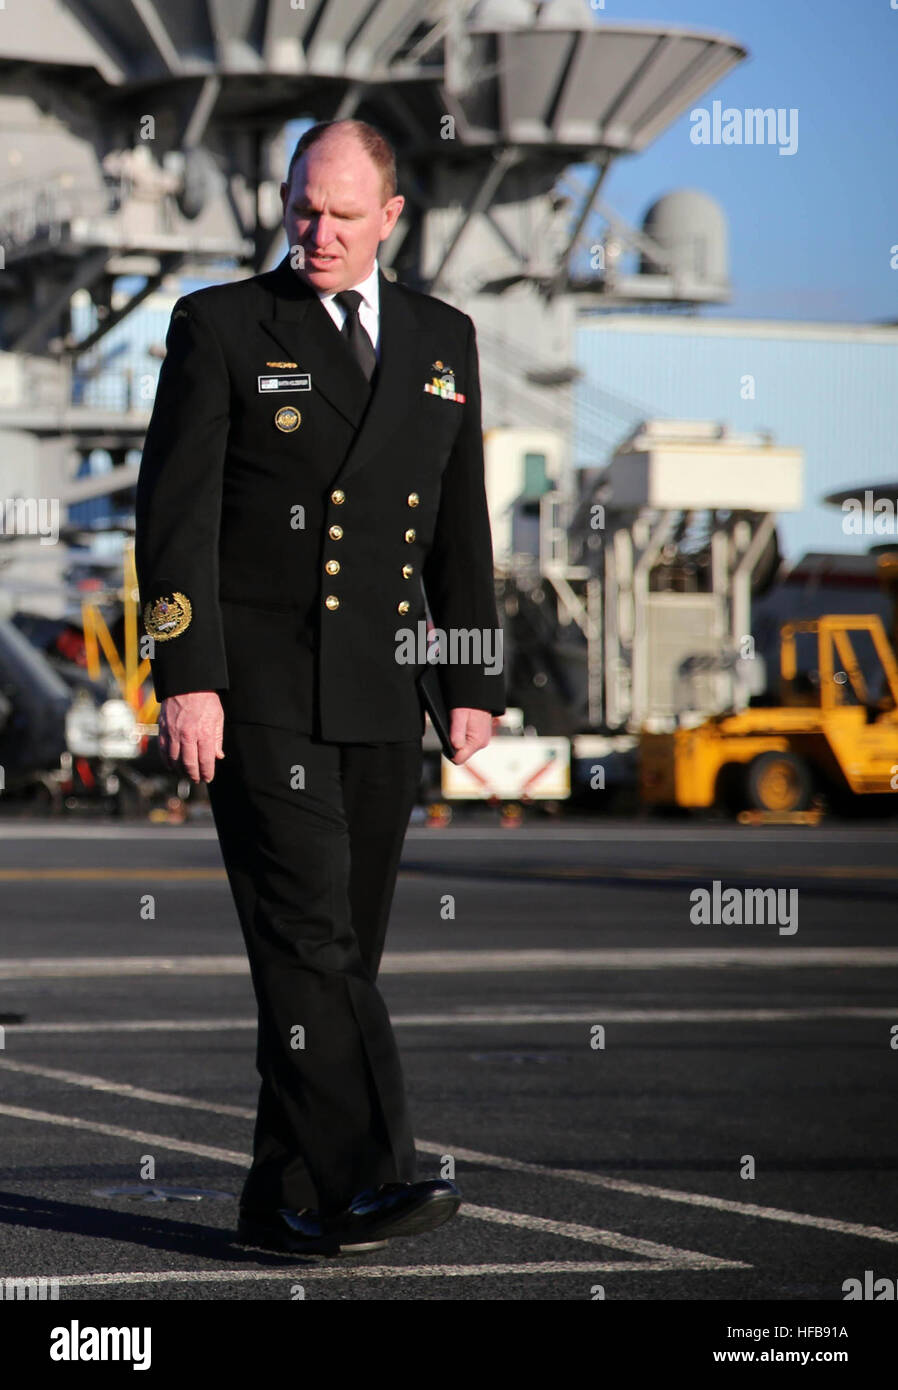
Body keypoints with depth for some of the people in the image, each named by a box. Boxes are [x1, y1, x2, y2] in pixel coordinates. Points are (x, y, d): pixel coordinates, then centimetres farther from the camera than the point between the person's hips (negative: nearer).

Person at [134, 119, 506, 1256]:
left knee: (343, 947, 6)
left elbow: (463, 523, 17)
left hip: (382, 694, 5)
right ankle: (361, 1179, -19)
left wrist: (472, 682, 12)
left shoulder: (442, 339, 14)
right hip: (258, 690, -5)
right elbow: (176, 514, -5)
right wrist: (186, 678, -13)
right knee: (311, 932, -15)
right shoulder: (220, 327, 1)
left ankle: (289, 1201, 13)